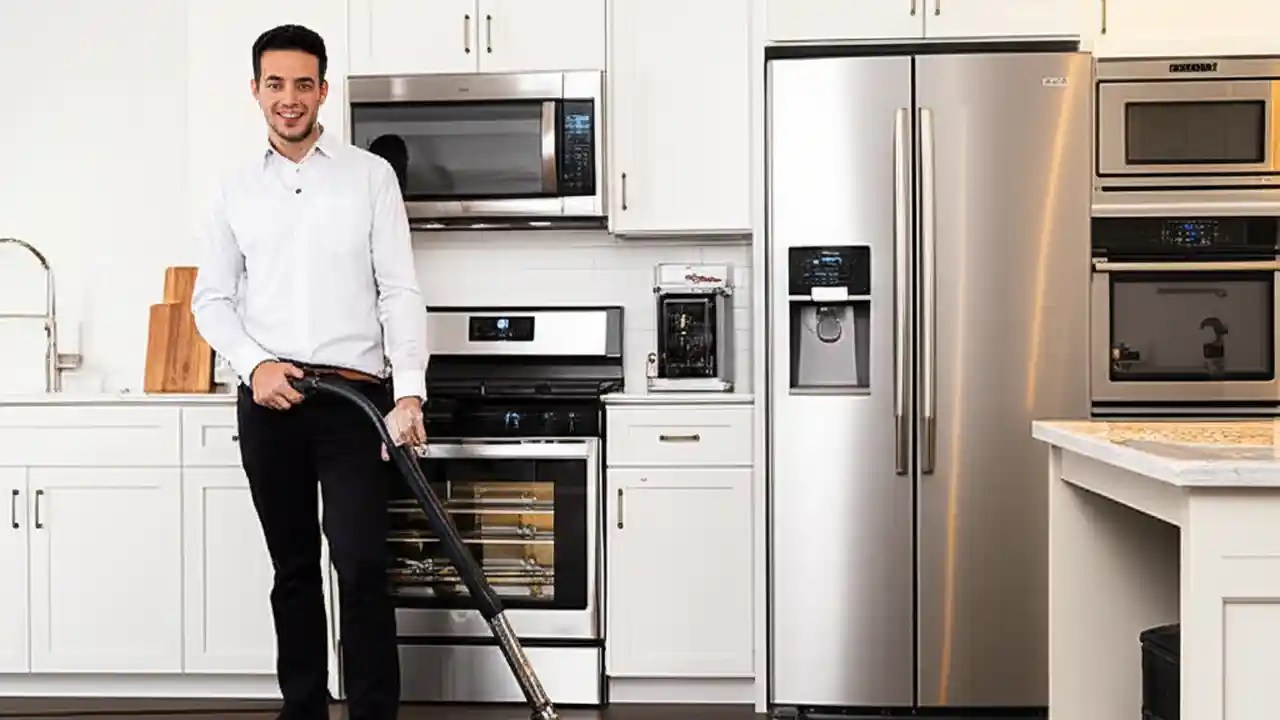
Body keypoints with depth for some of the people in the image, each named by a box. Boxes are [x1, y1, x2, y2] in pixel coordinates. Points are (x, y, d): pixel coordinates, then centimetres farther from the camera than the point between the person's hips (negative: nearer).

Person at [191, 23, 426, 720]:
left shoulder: (371, 175, 1)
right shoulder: (235, 188, 10)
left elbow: (399, 291, -4)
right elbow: (212, 298, 10)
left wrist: (409, 393, -15)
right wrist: (255, 363, -9)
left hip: (355, 399, -3)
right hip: (268, 402, 3)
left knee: (361, 565, -8)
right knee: (293, 568, 12)